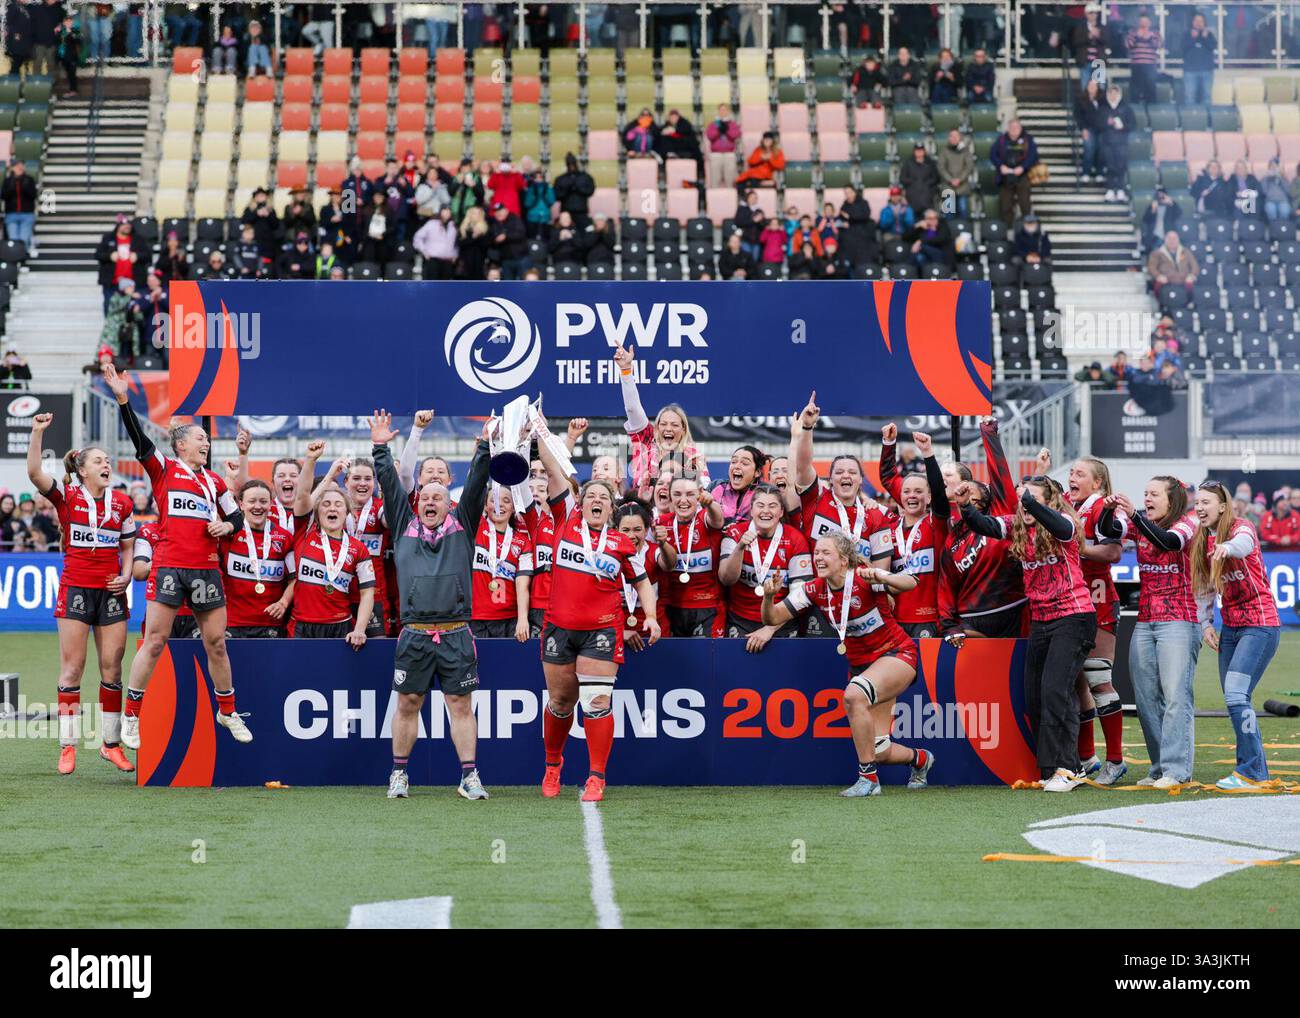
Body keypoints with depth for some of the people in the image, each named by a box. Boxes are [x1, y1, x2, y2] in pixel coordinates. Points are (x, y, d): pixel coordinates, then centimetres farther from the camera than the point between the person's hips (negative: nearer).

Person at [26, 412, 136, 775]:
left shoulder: (122, 502, 8)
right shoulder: (67, 496, -2)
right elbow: (34, 473, -17)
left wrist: (126, 575, -1)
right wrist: (38, 432, -26)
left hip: (111, 591, 3)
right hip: (75, 588, -3)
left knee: (112, 669, 4)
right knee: (72, 667, -2)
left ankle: (111, 744, 13)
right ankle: (67, 746, 1)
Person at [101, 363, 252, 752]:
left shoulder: (214, 482, 17)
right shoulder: (164, 469, 5)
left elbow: (237, 516, 26)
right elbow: (139, 439, -9)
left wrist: (226, 526, 3)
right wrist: (123, 399, -20)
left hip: (206, 569, 4)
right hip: (169, 566, -4)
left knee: (217, 642, 7)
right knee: (155, 641, -5)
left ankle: (227, 712, 22)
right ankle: (130, 716, 3)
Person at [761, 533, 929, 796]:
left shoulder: (864, 579, -20)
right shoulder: (814, 590, -5)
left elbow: (909, 583, -35)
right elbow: (773, 619, -4)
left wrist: (881, 577, -54)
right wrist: (769, 596, -25)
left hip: (897, 655, -6)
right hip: (860, 664, 6)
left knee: (854, 694, -36)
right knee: (879, 752, 1)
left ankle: (868, 777, -23)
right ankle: (919, 759, 37)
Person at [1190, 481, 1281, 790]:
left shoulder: (1241, 527, -12)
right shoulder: (1202, 542, 9)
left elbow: (1244, 543, -37)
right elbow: (1204, 587, 16)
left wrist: (1228, 547, -60)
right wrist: (1206, 624, 4)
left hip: (1260, 624, -8)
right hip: (1231, 626, 8)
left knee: (1235, 694, -18)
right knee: (1233, 698, 7)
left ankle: (1250, 772, -13)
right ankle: (1258, 770, 16)